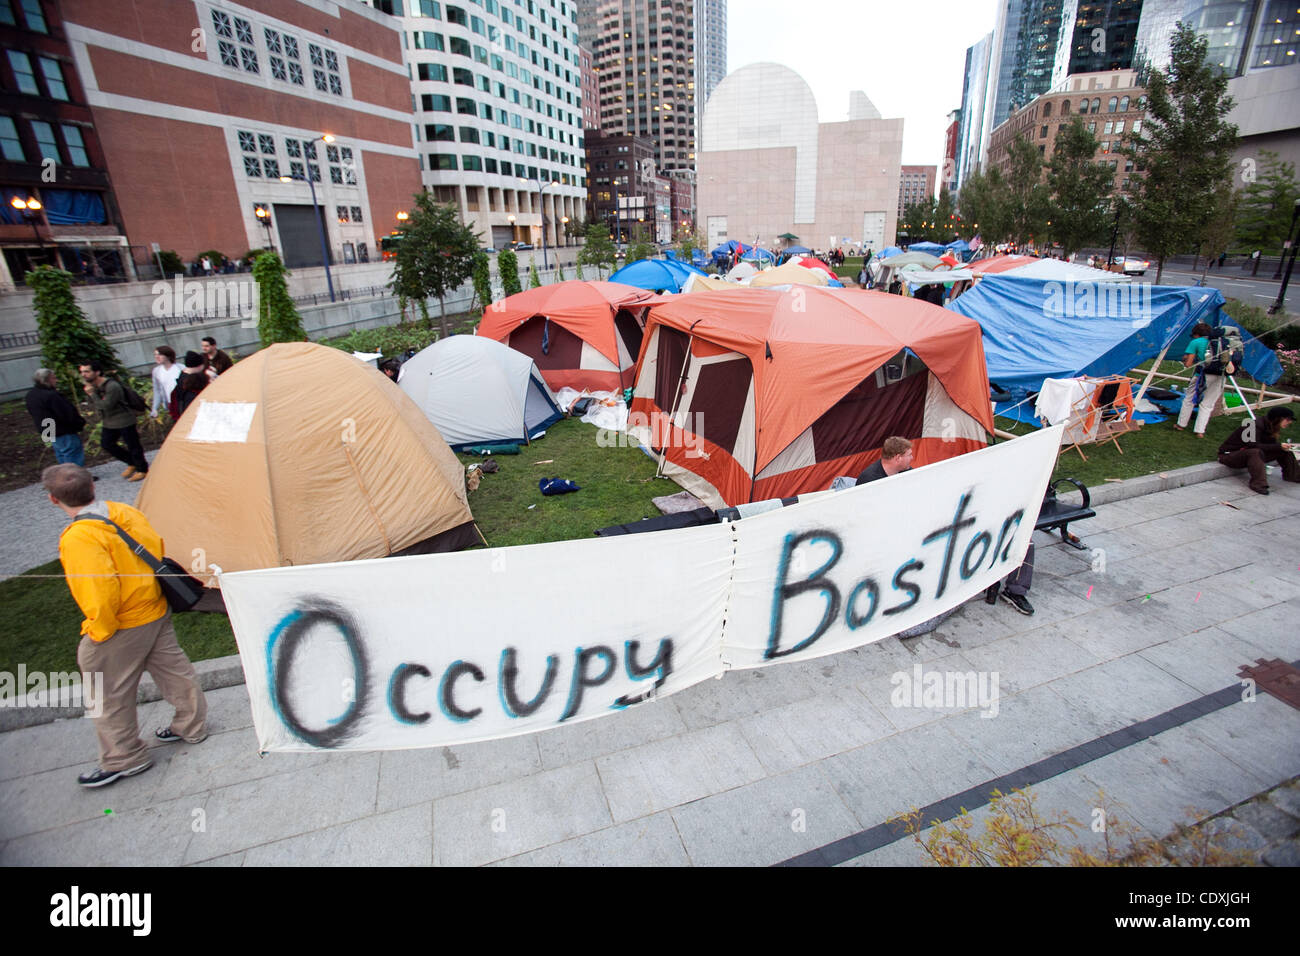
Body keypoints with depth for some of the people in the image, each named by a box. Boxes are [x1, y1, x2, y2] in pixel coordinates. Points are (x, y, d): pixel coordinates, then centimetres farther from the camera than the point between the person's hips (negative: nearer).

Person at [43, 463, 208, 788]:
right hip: (157, 612, 8)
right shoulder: (125, 512, -3)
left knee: (109, 696, 12)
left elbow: (101, 589, -29)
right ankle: (192, 726, 37)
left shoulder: (78, 538, -25)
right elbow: (155, 548, 8)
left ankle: (124, 759, 29)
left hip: (122, 629, -8)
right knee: (173, 670, 21)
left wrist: (98, 630, -13)